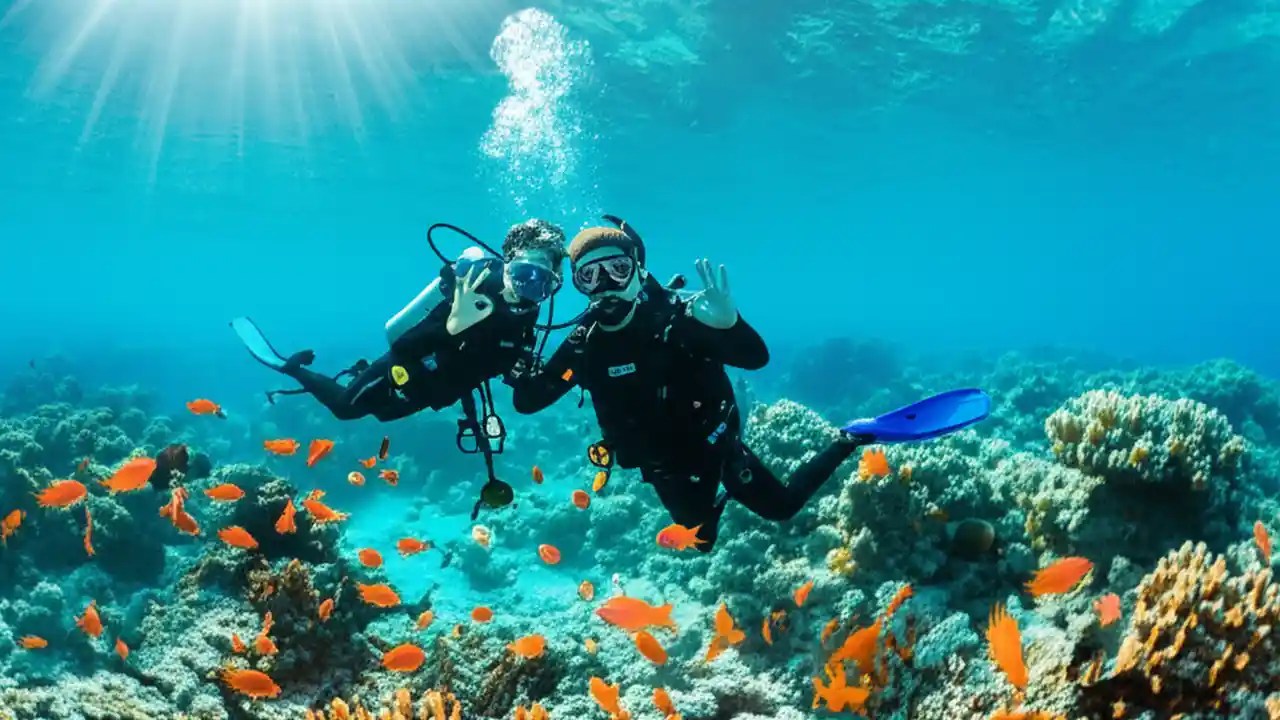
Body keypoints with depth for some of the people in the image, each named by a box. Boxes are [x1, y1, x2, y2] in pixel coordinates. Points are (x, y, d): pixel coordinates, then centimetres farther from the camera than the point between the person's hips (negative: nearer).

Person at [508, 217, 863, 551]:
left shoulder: (677, 314, -23)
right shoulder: (585, 344, -14)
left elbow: (756, 358, -28)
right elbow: (526, 401, -11)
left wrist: (728, 321, -49)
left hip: (714, 444, -3)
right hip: (665, 466, 4)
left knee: (782, 507, 9)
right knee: (699, 544, 20)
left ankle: (846, 443, 30)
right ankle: (717, 495, 50)